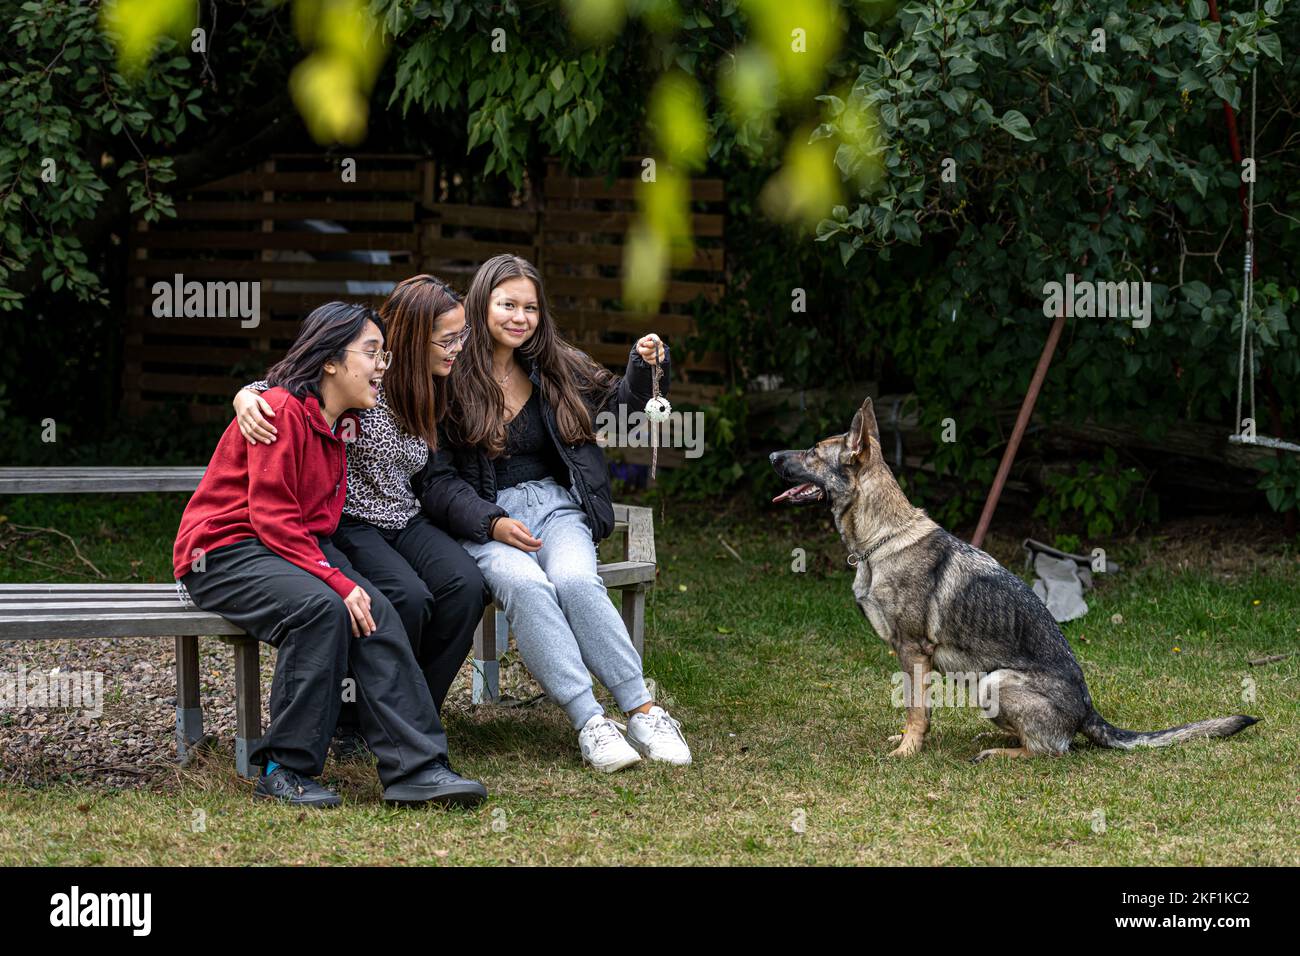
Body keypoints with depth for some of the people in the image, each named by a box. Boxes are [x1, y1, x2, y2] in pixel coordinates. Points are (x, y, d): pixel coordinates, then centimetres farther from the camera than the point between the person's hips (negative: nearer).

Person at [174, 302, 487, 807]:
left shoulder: (341, 424, 13)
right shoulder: (282, 411, -16)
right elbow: (272, 519, -21)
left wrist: (346, 579, 0)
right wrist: (338, 581, -27)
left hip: (299, 547, 8)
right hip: (224, 552, -8)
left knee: (374, 612, -18)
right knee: (319, 607, -33)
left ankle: (415, 766, -23)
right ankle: (285, 771, -26)